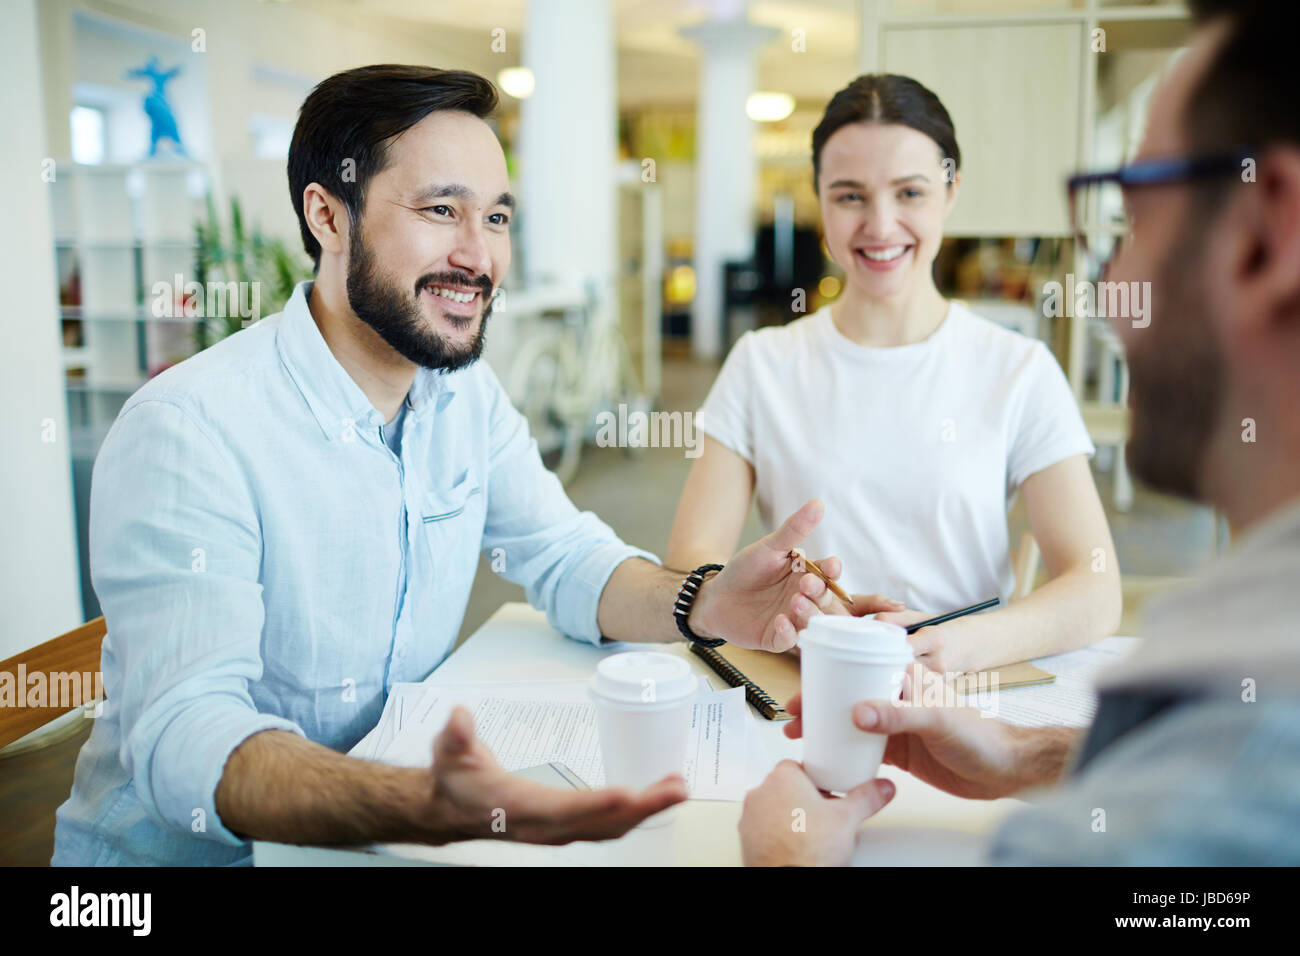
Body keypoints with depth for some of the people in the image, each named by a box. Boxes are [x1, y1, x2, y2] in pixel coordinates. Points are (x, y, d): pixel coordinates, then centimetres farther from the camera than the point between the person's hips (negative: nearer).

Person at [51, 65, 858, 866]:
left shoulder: (467, 392, 0)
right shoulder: (185, 434, -22)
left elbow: (565, 554, 2)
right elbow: (184, 738, -29)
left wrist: (702, 604, -18)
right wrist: (425, 810, -46)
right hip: (190, 848, -5)